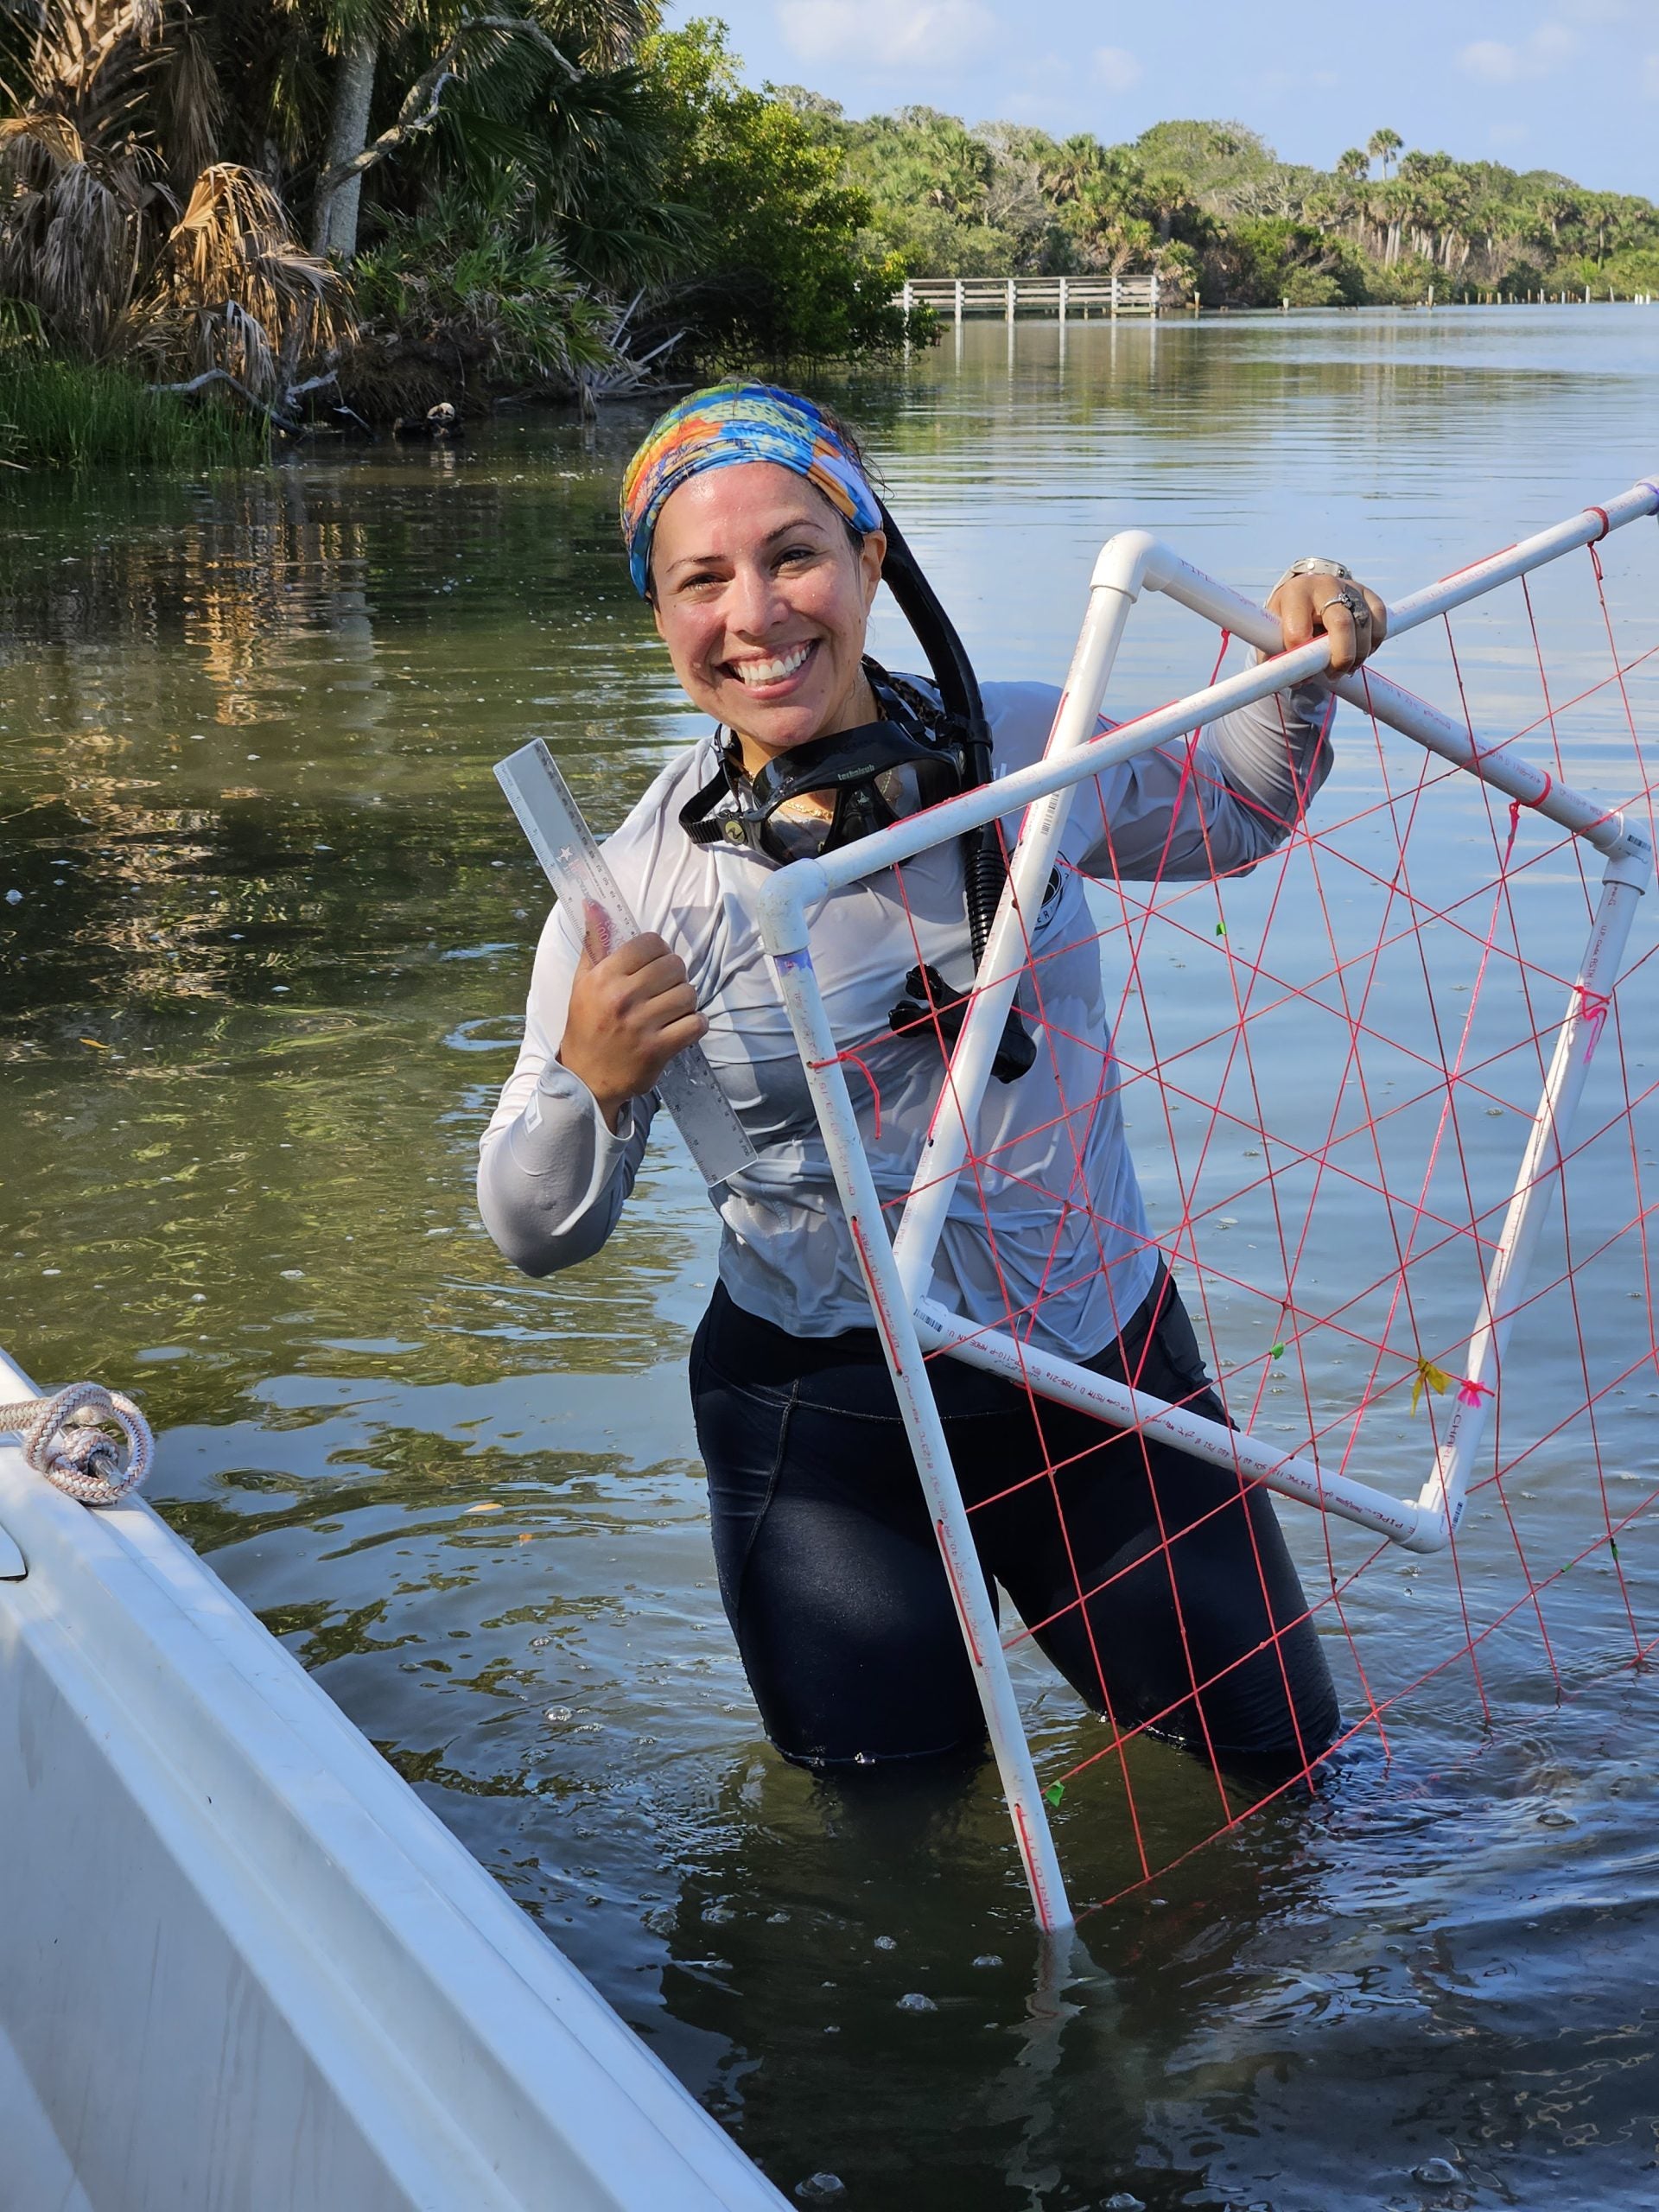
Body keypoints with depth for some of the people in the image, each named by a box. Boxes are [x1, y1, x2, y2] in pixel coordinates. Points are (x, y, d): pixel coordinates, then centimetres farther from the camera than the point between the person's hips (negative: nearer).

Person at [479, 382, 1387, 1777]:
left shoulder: (1029, 749, -8)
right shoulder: (640, 893, -15)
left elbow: (1231, 813, 14)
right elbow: (539, 1235, -10)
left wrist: (1304, 672, -5)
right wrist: (589, 1083, -30)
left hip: (1113, 1358, 3)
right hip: (832, 1417, -2)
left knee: (1277, 1752, 16)